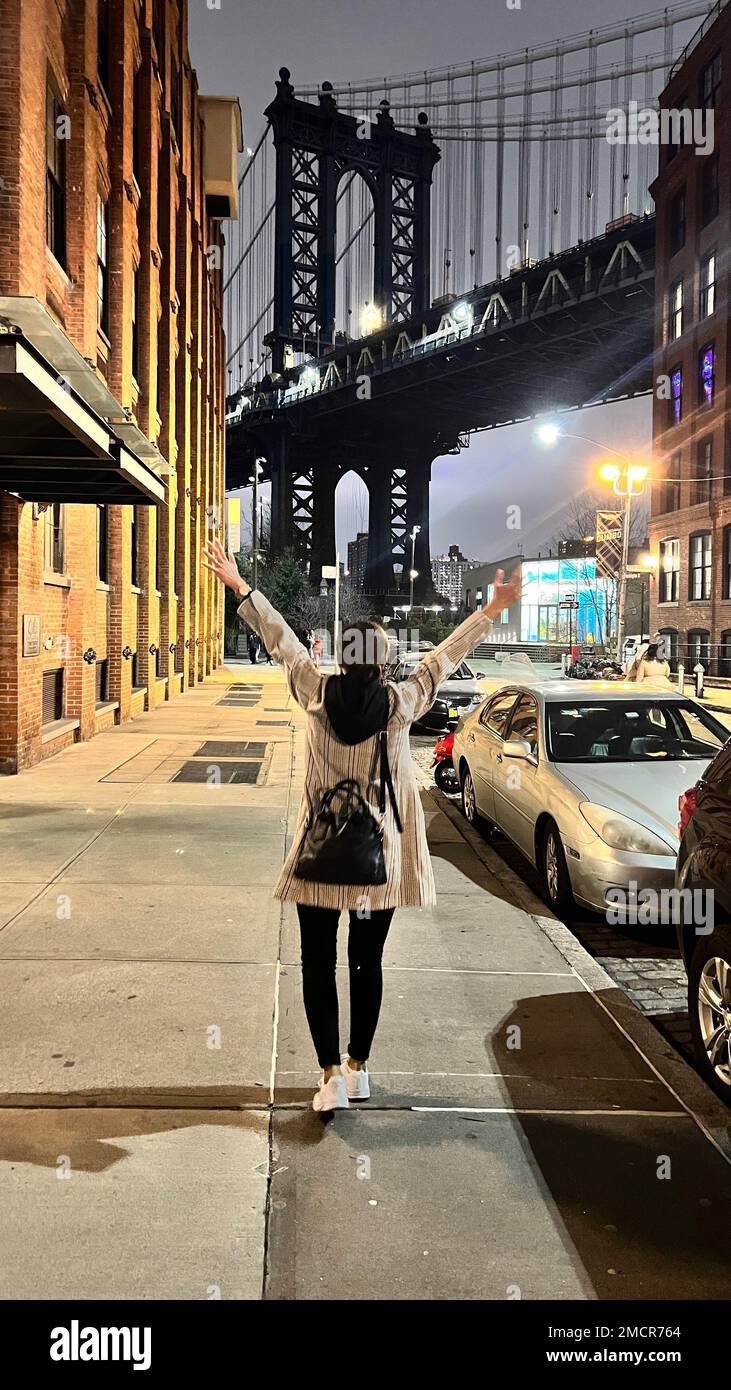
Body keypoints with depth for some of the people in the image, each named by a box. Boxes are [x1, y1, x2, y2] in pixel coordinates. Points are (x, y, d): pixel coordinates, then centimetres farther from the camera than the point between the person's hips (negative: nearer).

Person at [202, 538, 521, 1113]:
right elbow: (446, 655, 1)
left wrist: (238, 585, 12)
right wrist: (494, 608, 11)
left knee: (319, 963, 6)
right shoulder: (401, 703, -8)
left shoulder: (318, 693, -7)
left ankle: (332, 1075, 4)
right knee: (367, 961, 13)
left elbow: (281, 639, 1)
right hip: (380, 854, 1)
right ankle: (357, 1067, 24)